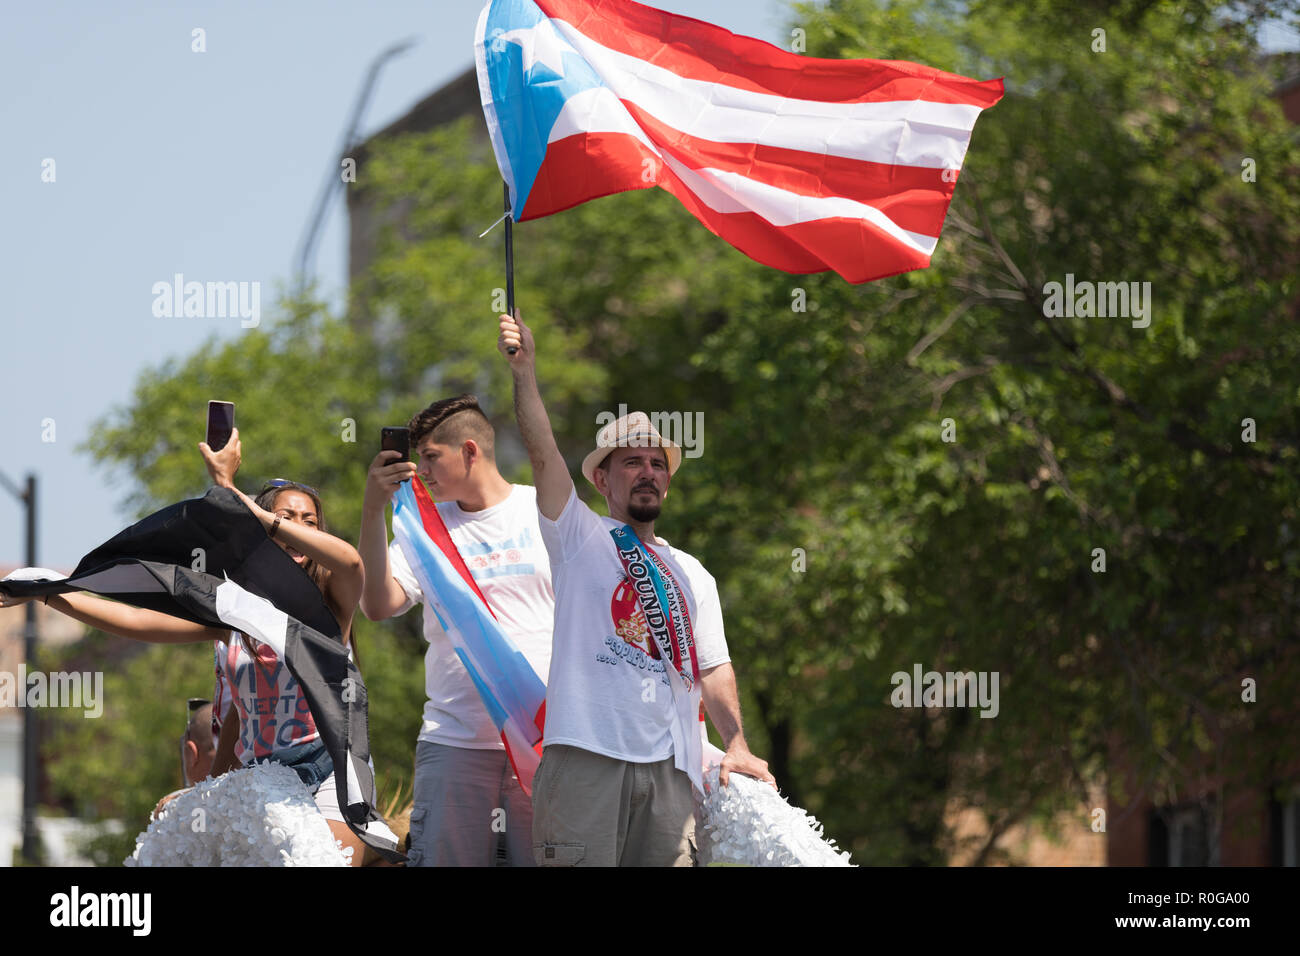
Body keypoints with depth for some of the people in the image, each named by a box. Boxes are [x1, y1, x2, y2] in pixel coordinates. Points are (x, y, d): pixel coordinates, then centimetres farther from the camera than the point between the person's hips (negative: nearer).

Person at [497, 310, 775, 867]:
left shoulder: (691, 574, 24)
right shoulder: (579, 537, 12)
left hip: (669, 765, 4)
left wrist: (737, 746, 4)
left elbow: (713, 668, 19)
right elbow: (543, 455, -2)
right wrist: (525, 372, -12)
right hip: (586, 755, -4)